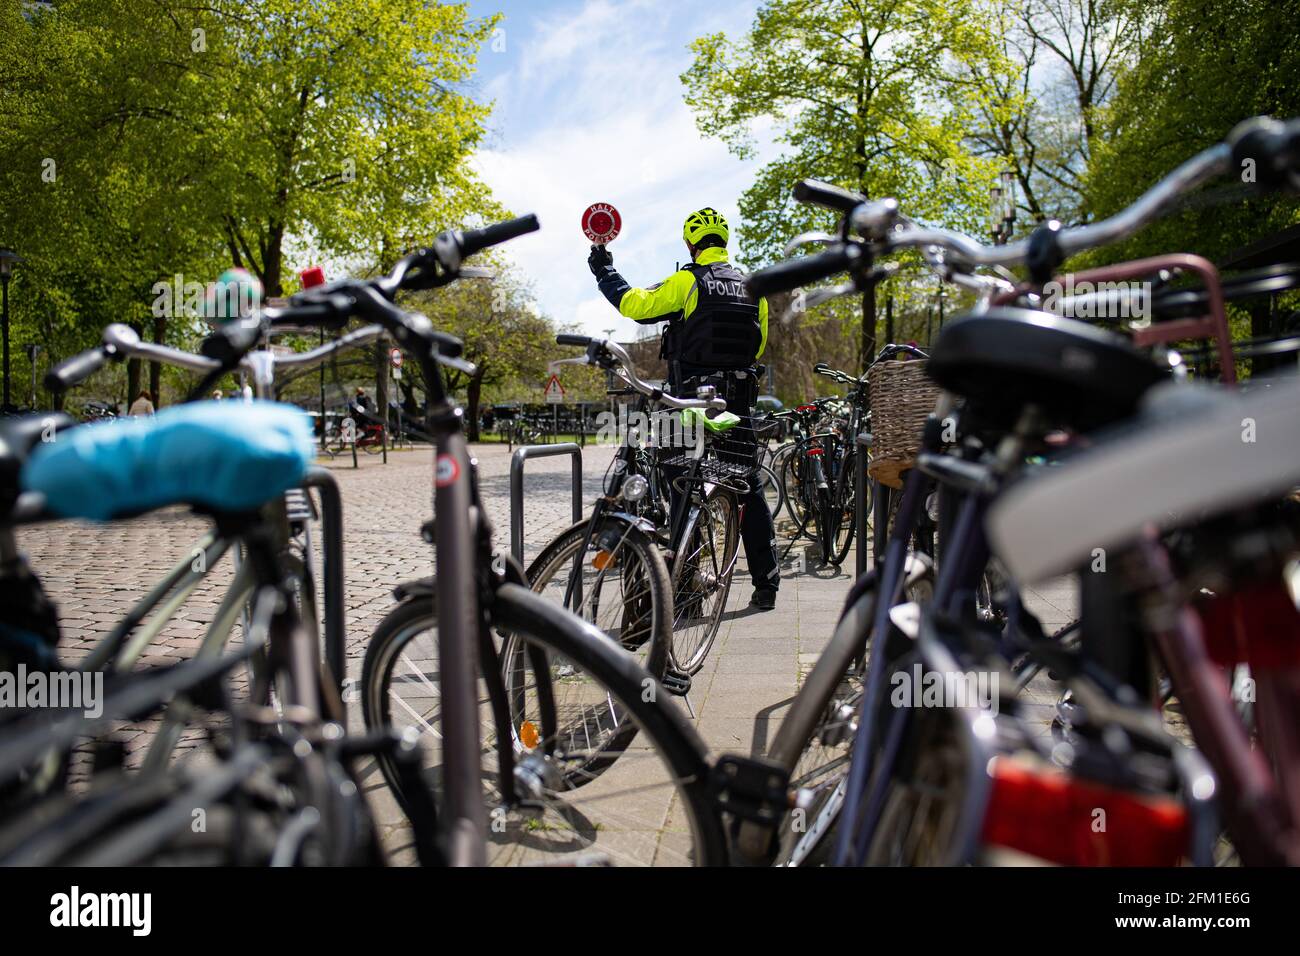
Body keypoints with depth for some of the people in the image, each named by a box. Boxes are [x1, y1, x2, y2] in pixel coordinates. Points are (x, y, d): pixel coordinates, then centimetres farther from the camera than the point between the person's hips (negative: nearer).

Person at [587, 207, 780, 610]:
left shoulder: (686, 281, -7)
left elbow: (635, 305, -6)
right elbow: (759, 345, 15)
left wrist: (604, 272, 9)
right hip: (739, 401, 5)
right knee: (749, 490, 9)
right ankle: (766, 583, 12)